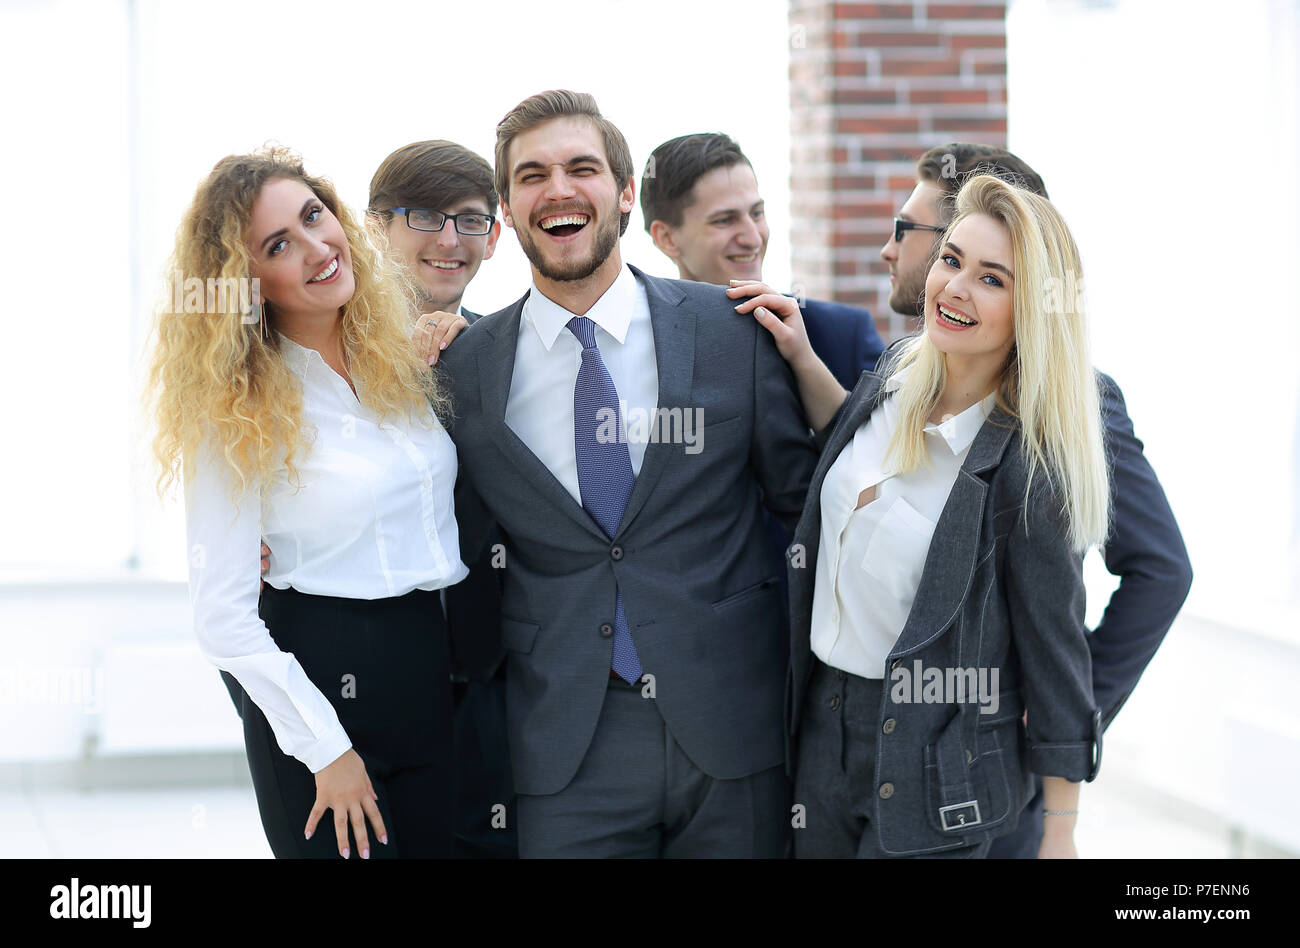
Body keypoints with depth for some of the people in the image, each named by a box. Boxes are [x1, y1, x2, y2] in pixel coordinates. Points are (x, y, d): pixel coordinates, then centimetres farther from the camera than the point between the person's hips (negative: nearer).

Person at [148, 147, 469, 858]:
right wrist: (326, 749, -14)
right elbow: (223, 617, -12)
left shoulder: (400, 354, 5)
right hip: (323, 675, -5)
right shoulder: (239, 410, -10)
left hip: (433, 669, 5)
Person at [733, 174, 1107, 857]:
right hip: (822, 725, 7)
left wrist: (1059, 838, -10)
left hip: (936, 771, -7)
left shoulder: (1030, 465, -19)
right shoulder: (897, 372, 0)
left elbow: (1054, 653, -14)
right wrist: (801, 359, 11)